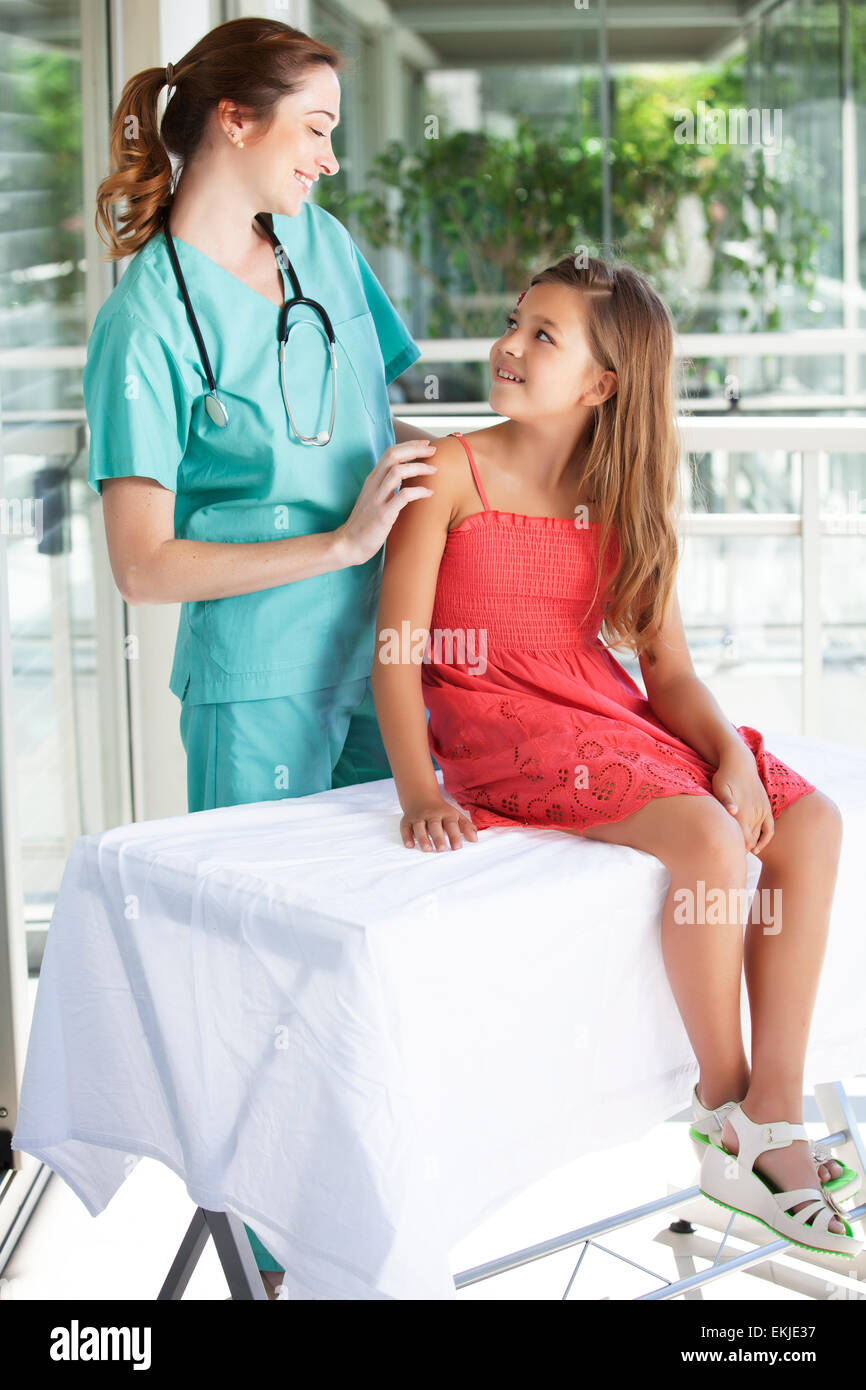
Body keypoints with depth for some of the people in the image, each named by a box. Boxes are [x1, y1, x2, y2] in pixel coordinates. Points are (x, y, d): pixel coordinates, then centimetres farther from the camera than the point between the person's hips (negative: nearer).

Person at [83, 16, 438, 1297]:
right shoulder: (148, 322, -12)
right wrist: (342, 541, -18)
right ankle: (276, 1248, 20)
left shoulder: (324, 244, 7)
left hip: (384, 653, 6)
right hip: (259, 678, -6)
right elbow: (143, 567, -17)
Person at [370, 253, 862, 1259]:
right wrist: (418, 792, -21)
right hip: (501, 730, -6)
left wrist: (731, 751, -12)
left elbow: (666, 664, 7)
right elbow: (397, 652, -9)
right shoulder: (453, 471, -4)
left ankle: (773, 1122, -12)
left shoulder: (623, 498, 10)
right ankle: (722, 1102, -6)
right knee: (711, 840, -28)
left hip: (609, 717, 6)